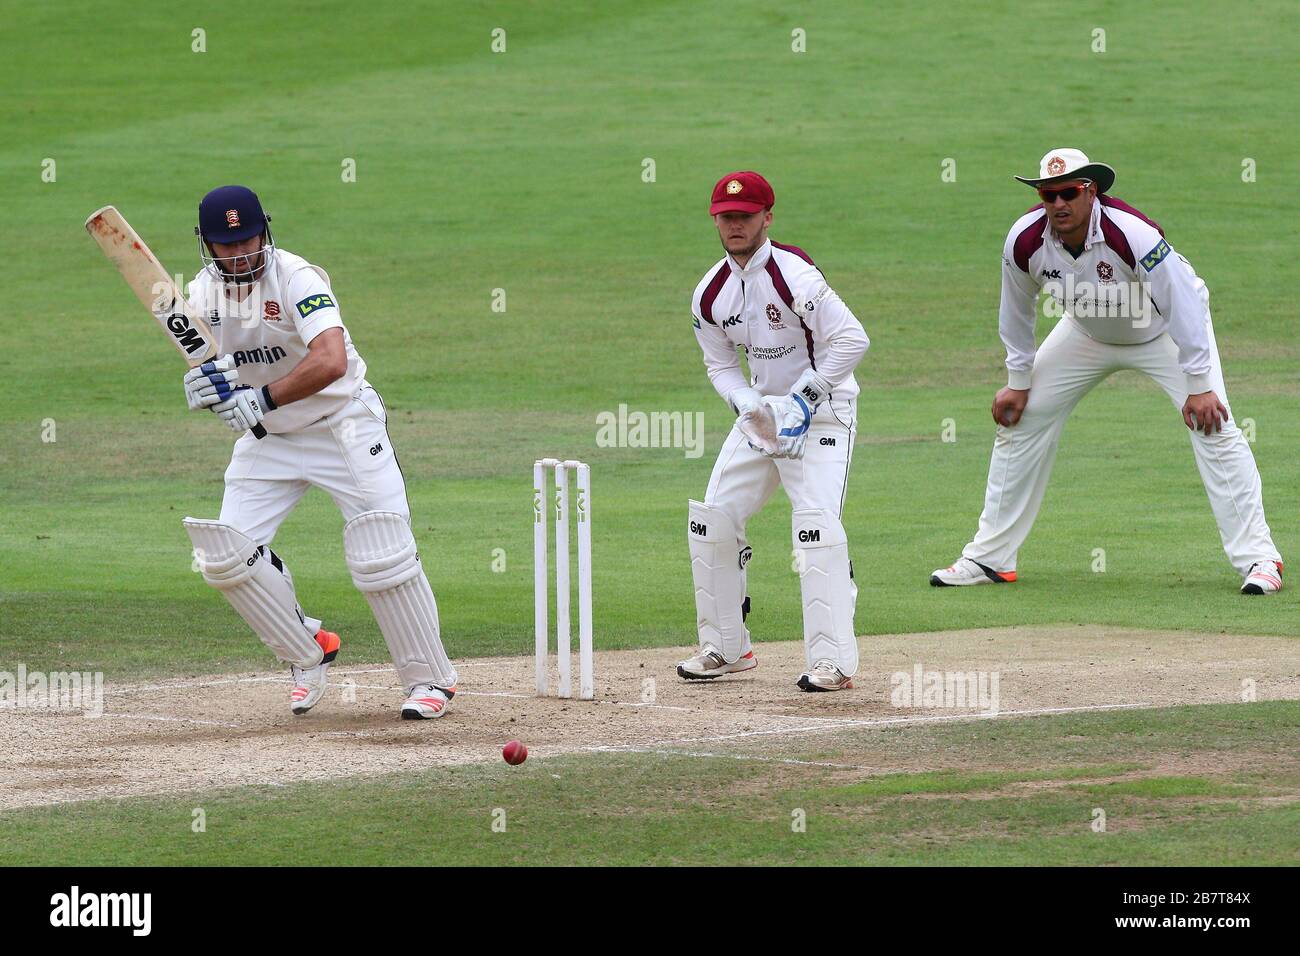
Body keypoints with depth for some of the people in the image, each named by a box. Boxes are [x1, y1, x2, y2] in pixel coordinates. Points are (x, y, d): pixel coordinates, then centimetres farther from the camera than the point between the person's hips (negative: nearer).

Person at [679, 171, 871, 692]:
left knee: (816, 521, -21)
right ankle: (725, 648, 18)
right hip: (762, 411, 7)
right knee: (713, 520, 3)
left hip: (822, 412, -7)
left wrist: (804, 397, -22)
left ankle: (833, 661, -22)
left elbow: (852, 339, -22)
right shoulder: (710, 293, 1)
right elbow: (720, 364, 11)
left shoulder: (794, 276, -21)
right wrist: (749, 405, -10)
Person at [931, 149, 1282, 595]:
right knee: (1019, 420, 0)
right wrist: (1018, 382, 1)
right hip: (1087, 334, 4)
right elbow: (1017, 312, -4)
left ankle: (1258, 558, -14)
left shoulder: (1133, 234, -38)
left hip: (1163, 332, -4)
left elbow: (1184, 304, -32)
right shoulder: (1025, 241, -24)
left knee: (1214, 428, -19)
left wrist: (1198, 385, -31)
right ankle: (988, 558, 10)